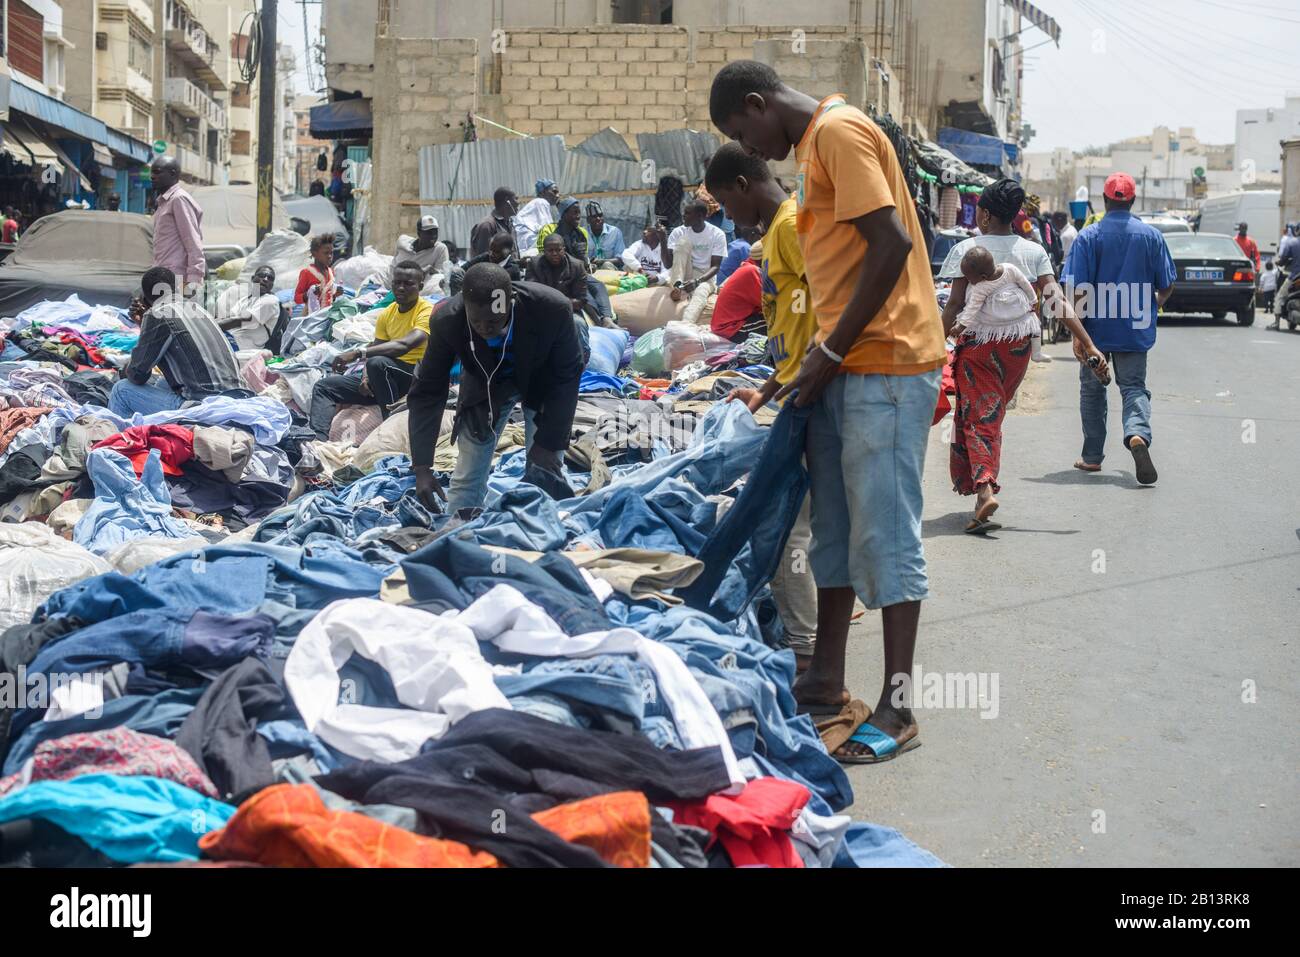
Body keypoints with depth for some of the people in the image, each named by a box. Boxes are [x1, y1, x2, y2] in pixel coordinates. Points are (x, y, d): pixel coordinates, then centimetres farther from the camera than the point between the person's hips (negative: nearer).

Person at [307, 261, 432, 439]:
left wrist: (358, 353, -35)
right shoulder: (387, 313, 12)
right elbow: (375, 349, 10)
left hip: (416, 378, -8)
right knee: (324, 386, 1)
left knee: (378, 362, -37)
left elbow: (405, 344, -30)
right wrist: (366, 377, -13)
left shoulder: (427, 311, -13)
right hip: (386, 378, 8)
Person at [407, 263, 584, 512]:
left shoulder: (553, 309, -37)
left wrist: (548, 442, -21)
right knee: (467, 478, 0)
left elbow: (567, 378, -22)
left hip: (540, 384, -1)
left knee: (543, 474, -8)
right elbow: (427, 391, -22)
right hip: (485, 385, 1)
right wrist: (422, 467, -25)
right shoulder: (447, 321, -32)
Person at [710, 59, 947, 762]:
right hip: (846, 366, 10)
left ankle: (896, 709, -1)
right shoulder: (816, 144, 20)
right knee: (833, 527, 12)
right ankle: (826, 681, 21)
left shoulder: (838, 131, -11)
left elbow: (892, 244, -21)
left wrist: (831, 351, -17)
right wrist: (822, 353, 17)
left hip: (886, 365, -10)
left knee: (884, 533, -7)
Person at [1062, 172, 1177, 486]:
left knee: (1092, 390, 13)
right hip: (1135, 330, 1)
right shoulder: (1151, 235, -1)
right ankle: (1137, 434, -23)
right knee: (1134, 387, 7)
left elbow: (1078, 288, -14)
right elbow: (1167, 286, 4)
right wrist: (1155, 305, 25)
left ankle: (1092, 456, 18)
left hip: (1097, 328, -1)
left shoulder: (1089, 236, -8)